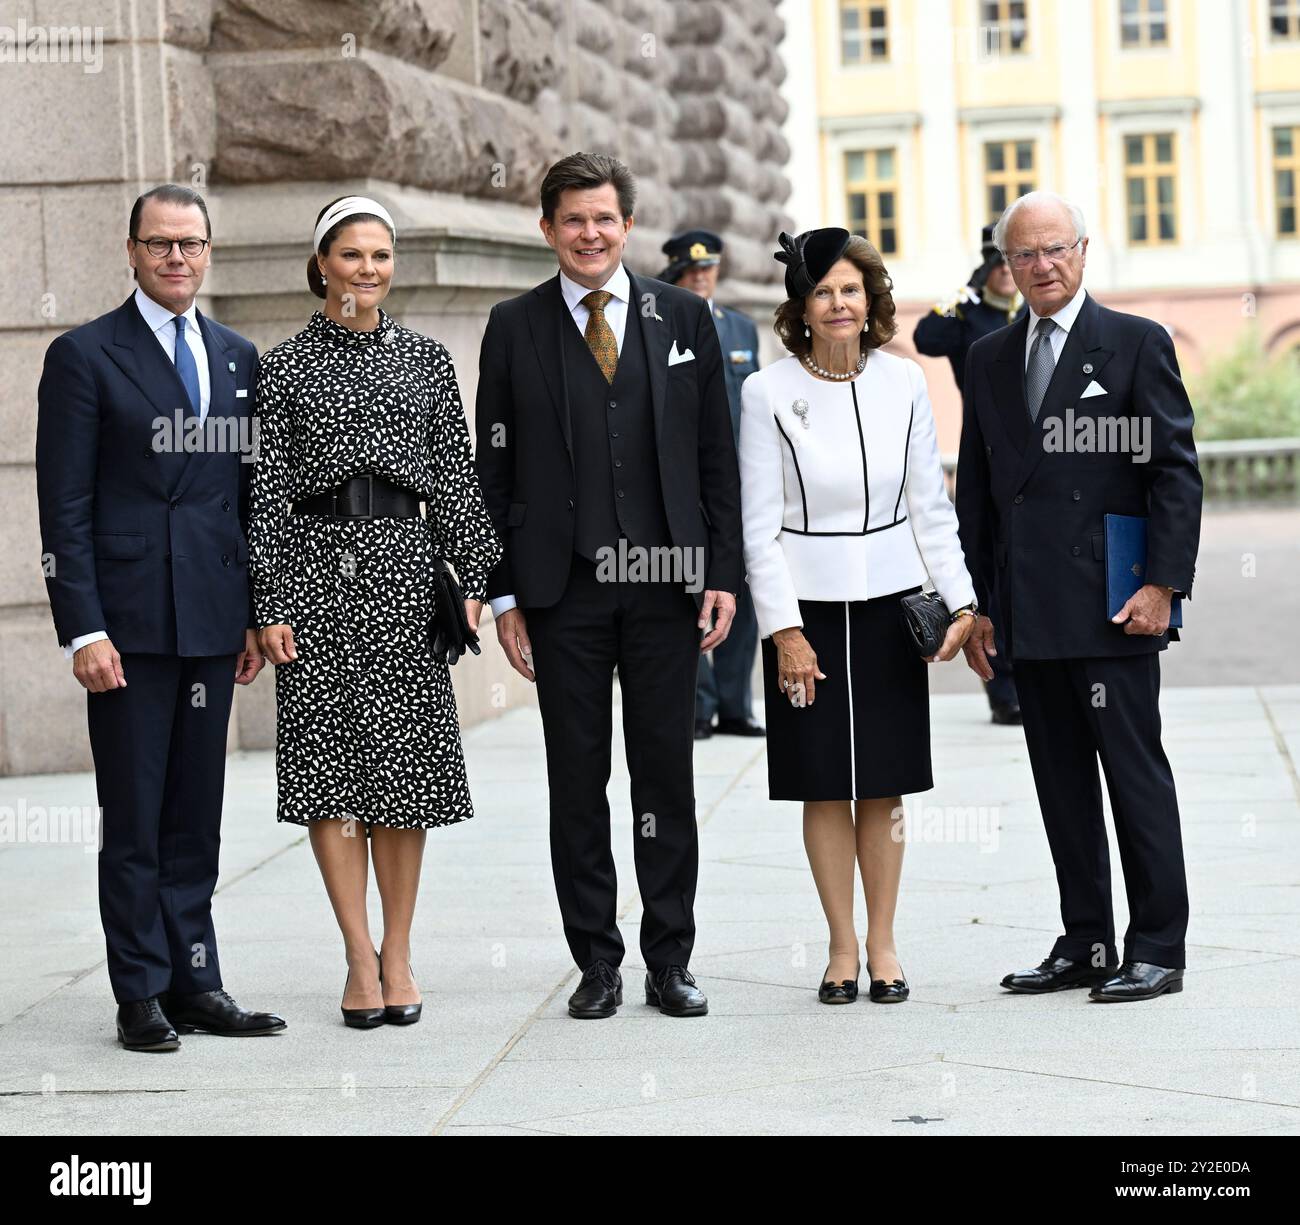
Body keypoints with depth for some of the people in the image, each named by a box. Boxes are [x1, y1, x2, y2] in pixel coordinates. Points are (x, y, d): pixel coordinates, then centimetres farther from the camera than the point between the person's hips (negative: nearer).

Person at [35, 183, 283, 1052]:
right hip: (128, 620, -4)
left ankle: (195, 981, 15)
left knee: (196, 814, 9)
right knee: (133, 817, 1)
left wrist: (255, 613, 9)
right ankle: (142, 994, 7)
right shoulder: (84, 356, -1)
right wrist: (83, 629, -12)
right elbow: (65, 507, -5)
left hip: (212, 621, 4)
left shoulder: (238, 358, 13)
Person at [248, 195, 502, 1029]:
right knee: (327, 760, -2)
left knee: (404, 765, 2)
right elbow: (270, 488, 2)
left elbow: (456, 474, 8)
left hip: (404, 562, 1)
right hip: (317, 561, -1)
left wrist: (472, 579, 1)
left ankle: (398, 953, 11)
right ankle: (362, 958, 5)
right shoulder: (285, 366, 4)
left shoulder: (426, 358, 9)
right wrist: (269, 605, -4)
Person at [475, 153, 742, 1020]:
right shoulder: (515, 329, 4)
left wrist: (723, 573, 0)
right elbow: (495, 470, 4)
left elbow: (717, 457, 7)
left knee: (667, 773, 4)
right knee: (577, 779, 4)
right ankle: (597, 964, 12)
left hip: (665, 582, 1)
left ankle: (671, 960, 13)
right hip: (563, 587, -1)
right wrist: (503, 592, -2)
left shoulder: (685, 319, 7)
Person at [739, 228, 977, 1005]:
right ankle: (843, 947, 13)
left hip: (890, 602, 2)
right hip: (808, 605, -2)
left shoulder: (903, 383, 1)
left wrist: (960, 600, 0)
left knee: (885, 785, 6)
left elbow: (931, 504, 6)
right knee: (825, 786, 3)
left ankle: (883, 943, 16)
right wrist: (784, 630, -10)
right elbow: (760, 524, -5)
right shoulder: (769, 393, -5)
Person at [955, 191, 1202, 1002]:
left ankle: (1158, 950, 4)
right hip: (1030, 615, 5)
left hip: (1111, 606, -5)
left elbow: (1177, 470, -5)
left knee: (1136, 773, -2)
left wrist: (1164, 584, -13)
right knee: (1061, 782, 9)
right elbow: (977, 488, 16)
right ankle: (1085, 944, 16)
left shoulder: (1137, 344, -1)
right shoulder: (989, 360, 14)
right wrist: (976, 601, 11)